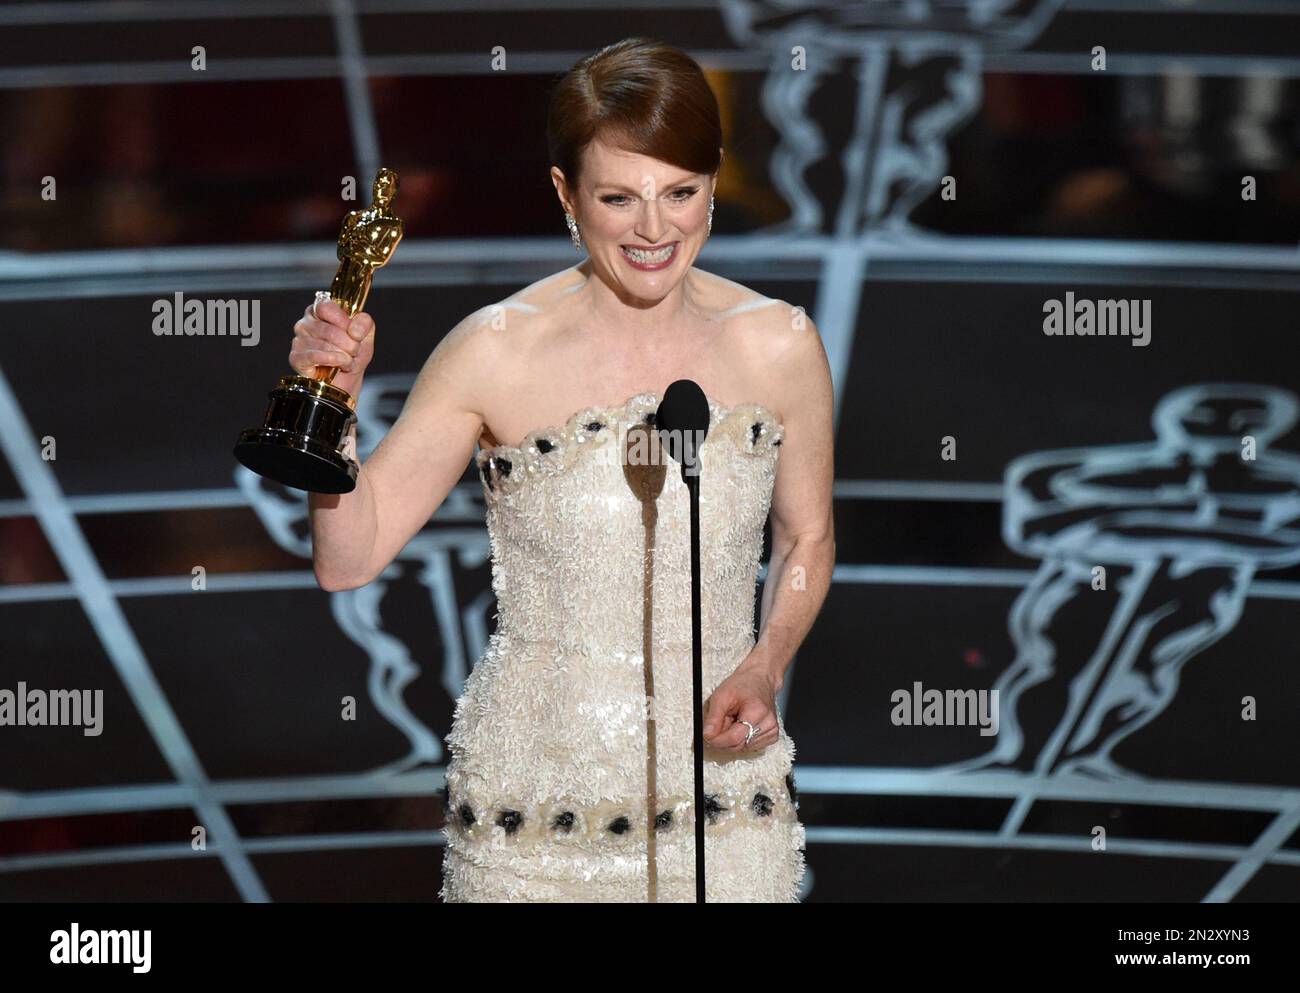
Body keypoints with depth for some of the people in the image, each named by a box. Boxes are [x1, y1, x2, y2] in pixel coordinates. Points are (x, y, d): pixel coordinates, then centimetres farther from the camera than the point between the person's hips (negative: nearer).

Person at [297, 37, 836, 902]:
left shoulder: (779, 346, -4)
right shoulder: (496, 352, -11)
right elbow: (349, 559, -9)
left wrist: (766, 664, -6)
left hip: (722, 793, 2)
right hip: (534, 802, -2)